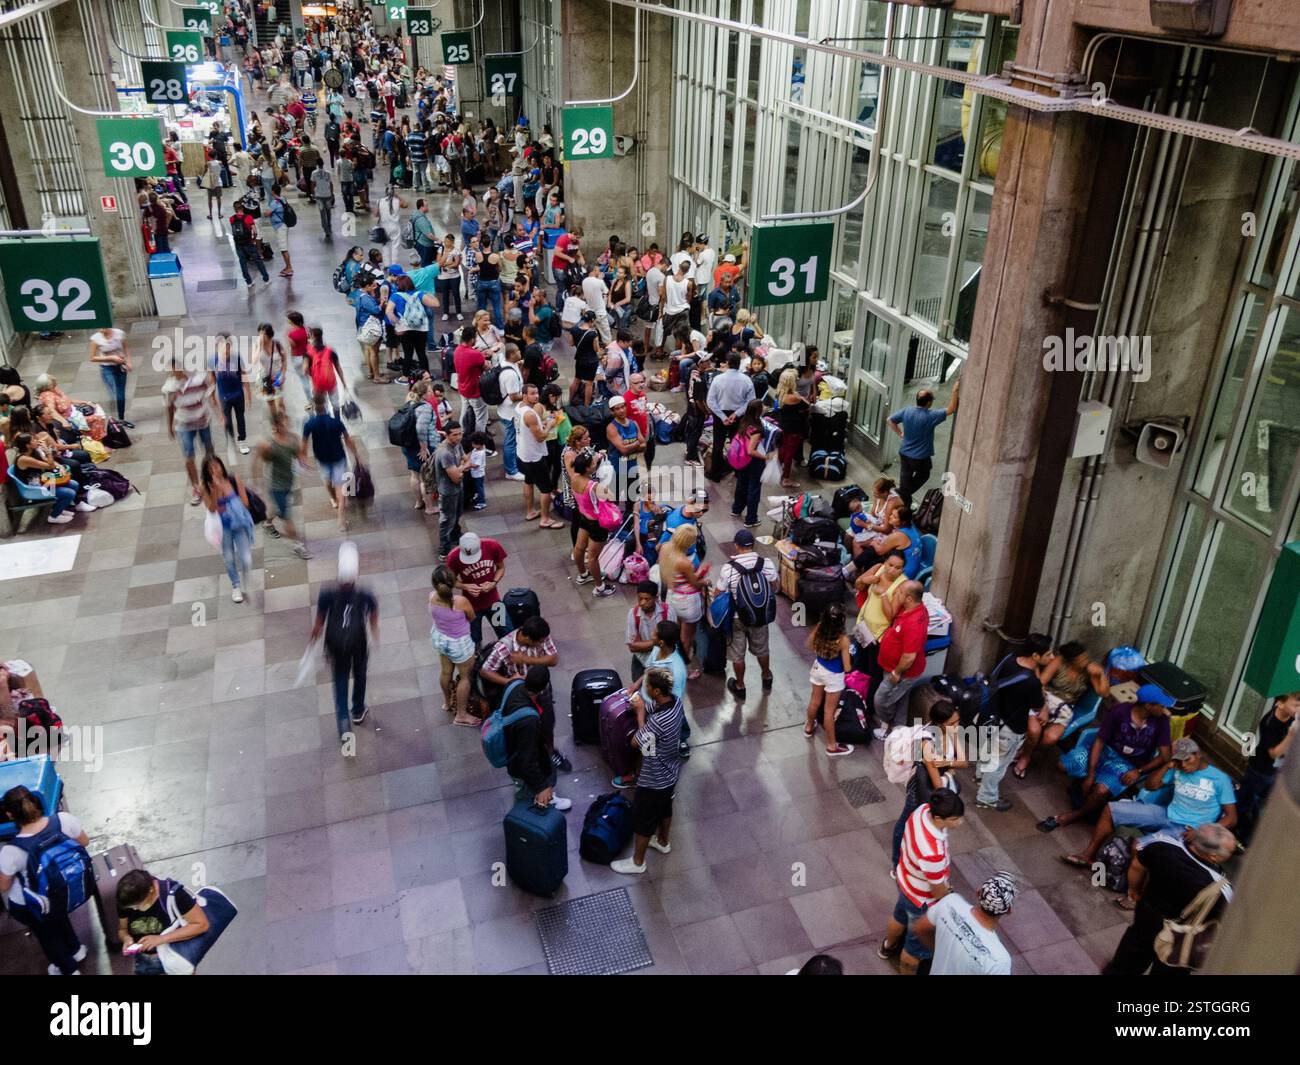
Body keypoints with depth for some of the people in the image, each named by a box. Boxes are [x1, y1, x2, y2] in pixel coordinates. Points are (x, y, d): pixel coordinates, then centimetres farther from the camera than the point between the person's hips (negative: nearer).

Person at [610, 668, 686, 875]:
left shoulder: (657, 721, -41)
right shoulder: (676, 700, -15)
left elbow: (635, 742, -23)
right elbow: (654, 707, 5)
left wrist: (641, 712, -16)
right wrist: (643, 706, -13)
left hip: (654, 780, -8)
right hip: (671, 772, 8)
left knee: (643, 819, 15)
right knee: (664, 808, 32)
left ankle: (637, 861, 35)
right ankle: (663, 842, 56)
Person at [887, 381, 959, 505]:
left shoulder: (907, 411, -10)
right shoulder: (930, 416, -26)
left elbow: (890, 420, 1)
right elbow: (950, 410, -20)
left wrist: (900, 433, 11)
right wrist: (954, 391, -16)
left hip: (904, 453, 5)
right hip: (921, 458, -5)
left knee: (905, 479, 17)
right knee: (923, 476, 24)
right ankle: (903, 494, 21)